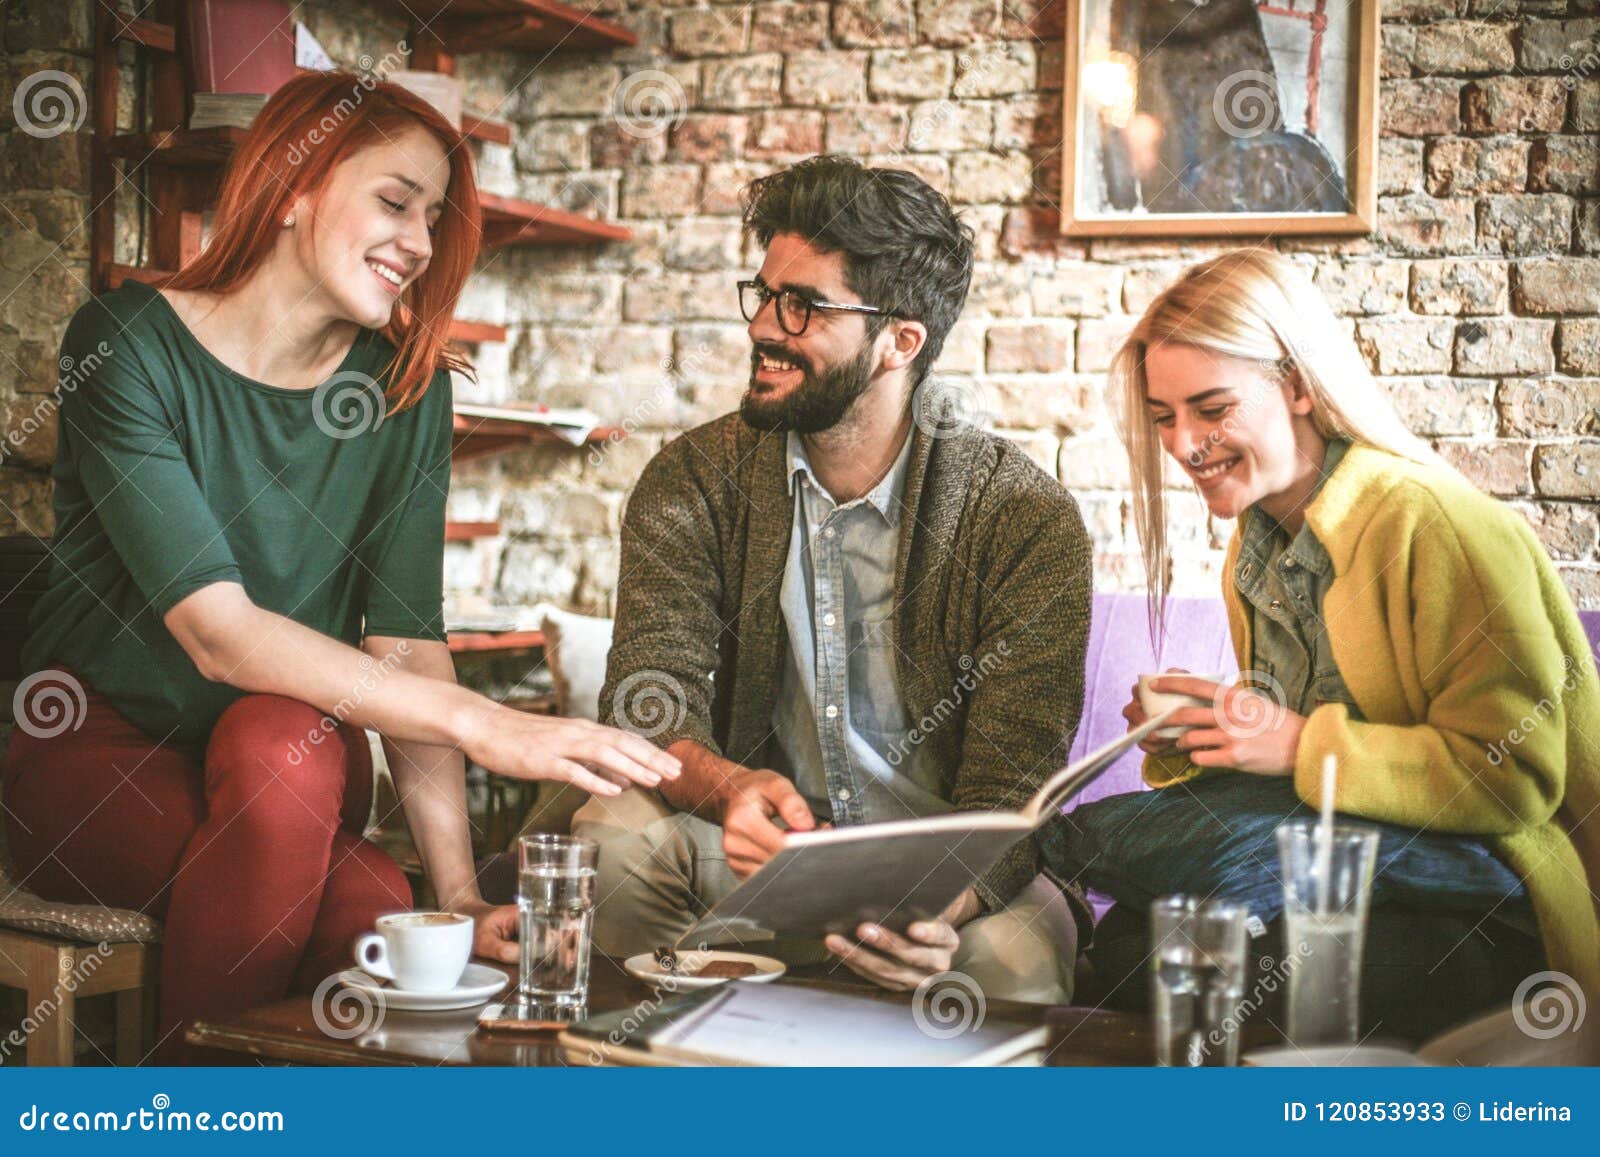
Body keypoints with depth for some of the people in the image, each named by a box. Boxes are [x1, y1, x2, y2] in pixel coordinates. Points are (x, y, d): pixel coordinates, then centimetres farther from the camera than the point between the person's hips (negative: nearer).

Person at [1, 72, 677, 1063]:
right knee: (372, 909, -32)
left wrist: (461, 897, -23)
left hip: (294, 761, 3)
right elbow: (216, 632, -25)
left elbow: (408, 638, -9)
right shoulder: (127, 347, -13)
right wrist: (486, 727, -35)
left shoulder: (409, 388, 1)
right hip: (106, 754, -3)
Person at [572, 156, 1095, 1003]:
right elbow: (649, 698, -14)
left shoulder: (1027, 520, -12)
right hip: (760, 850, 3)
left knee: (1014, 955, -35)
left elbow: (1009, 791, -16)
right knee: (614, 835, -28)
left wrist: (941, 908, -40)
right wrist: (732, 790, -39)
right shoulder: (695, 481, -2)